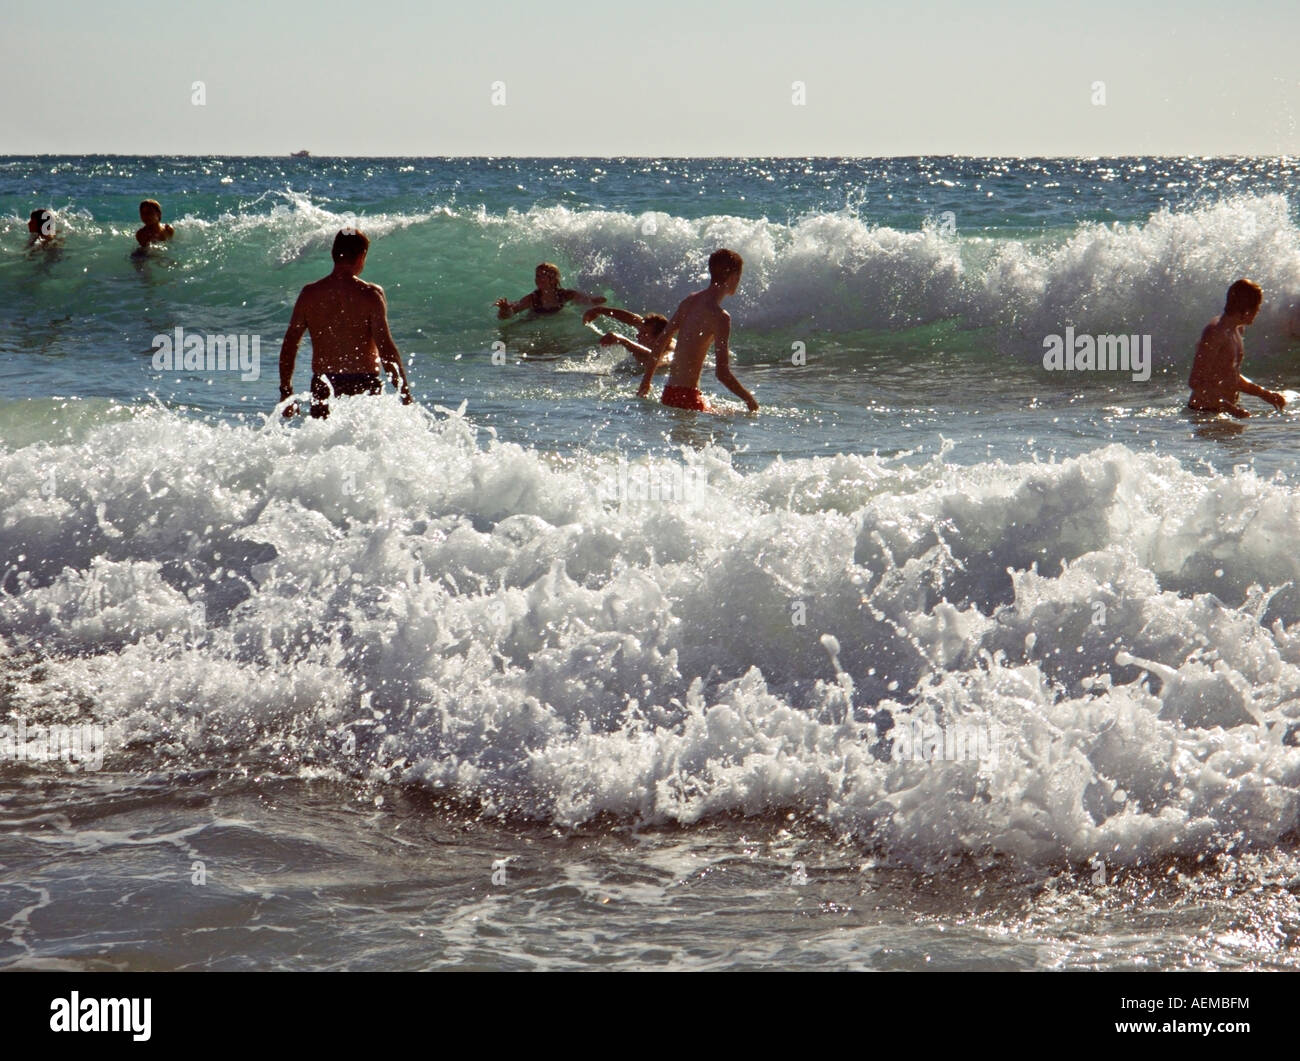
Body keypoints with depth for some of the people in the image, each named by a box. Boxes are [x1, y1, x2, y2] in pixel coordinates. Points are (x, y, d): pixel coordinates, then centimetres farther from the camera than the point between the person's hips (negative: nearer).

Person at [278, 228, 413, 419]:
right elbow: (386, 348, -12)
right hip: (364, 382, -2)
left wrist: (286, 392, 13)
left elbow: (289, 345, 5)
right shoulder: (370, 294, -7)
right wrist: (405, 394, -9)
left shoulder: (309, 294, 3)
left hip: (322, 383, 2)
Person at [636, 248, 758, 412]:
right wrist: (749, 399, -5)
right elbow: (722, 373, -18)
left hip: (669, 393, 9)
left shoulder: (689, 302, 11)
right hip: (687, 397, -9)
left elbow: (661, 342, 17)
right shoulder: (719, 316, -14)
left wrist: (645, 383, 27)